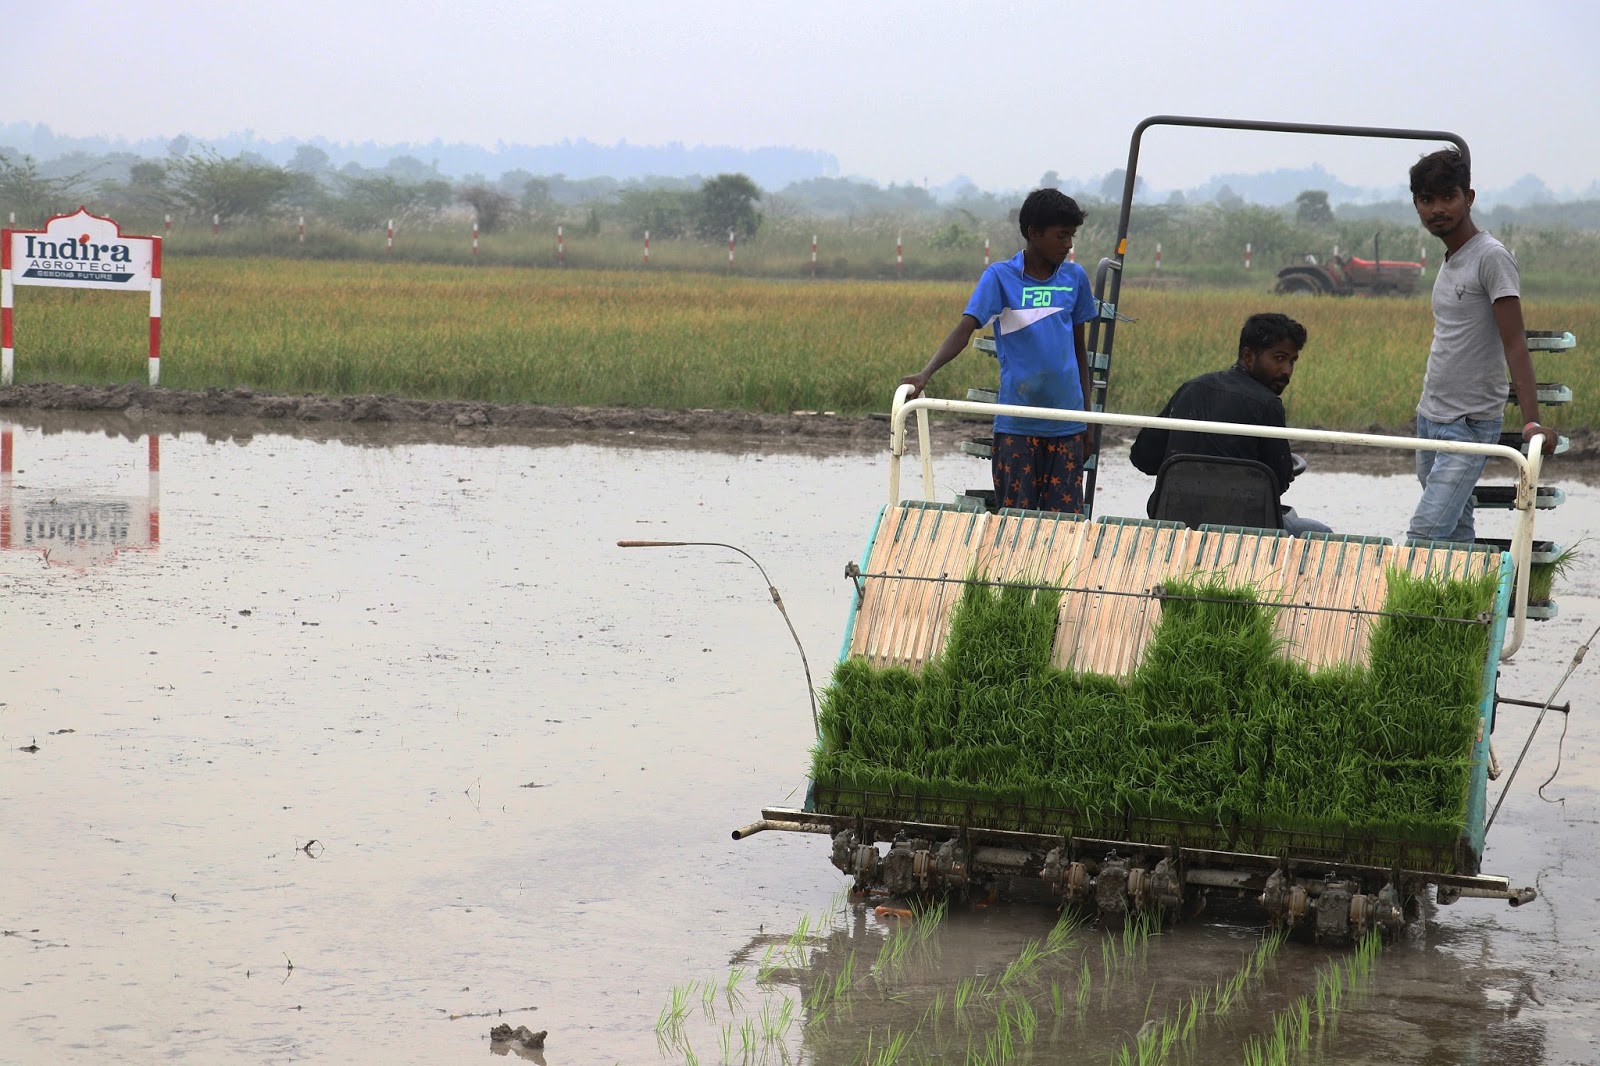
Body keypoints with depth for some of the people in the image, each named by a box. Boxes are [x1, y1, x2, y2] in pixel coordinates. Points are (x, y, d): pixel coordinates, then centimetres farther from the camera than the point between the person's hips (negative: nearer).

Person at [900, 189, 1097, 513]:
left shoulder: (1074, 278, 8)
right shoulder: (1000, 277, -2)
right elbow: (964, 330, -12)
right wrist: (926, 373, -28)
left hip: (1066, 423, 2)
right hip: (1016, 422, -2)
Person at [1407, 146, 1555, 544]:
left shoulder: (1491, 257, -13)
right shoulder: (1449, 260, 13)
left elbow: (1515, 344, -19)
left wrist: (1531, 421, -29)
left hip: (1470, 425, -8)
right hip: (1430, 420, 8)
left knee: (1423, 536, -17)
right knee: (1456, 534, 8)